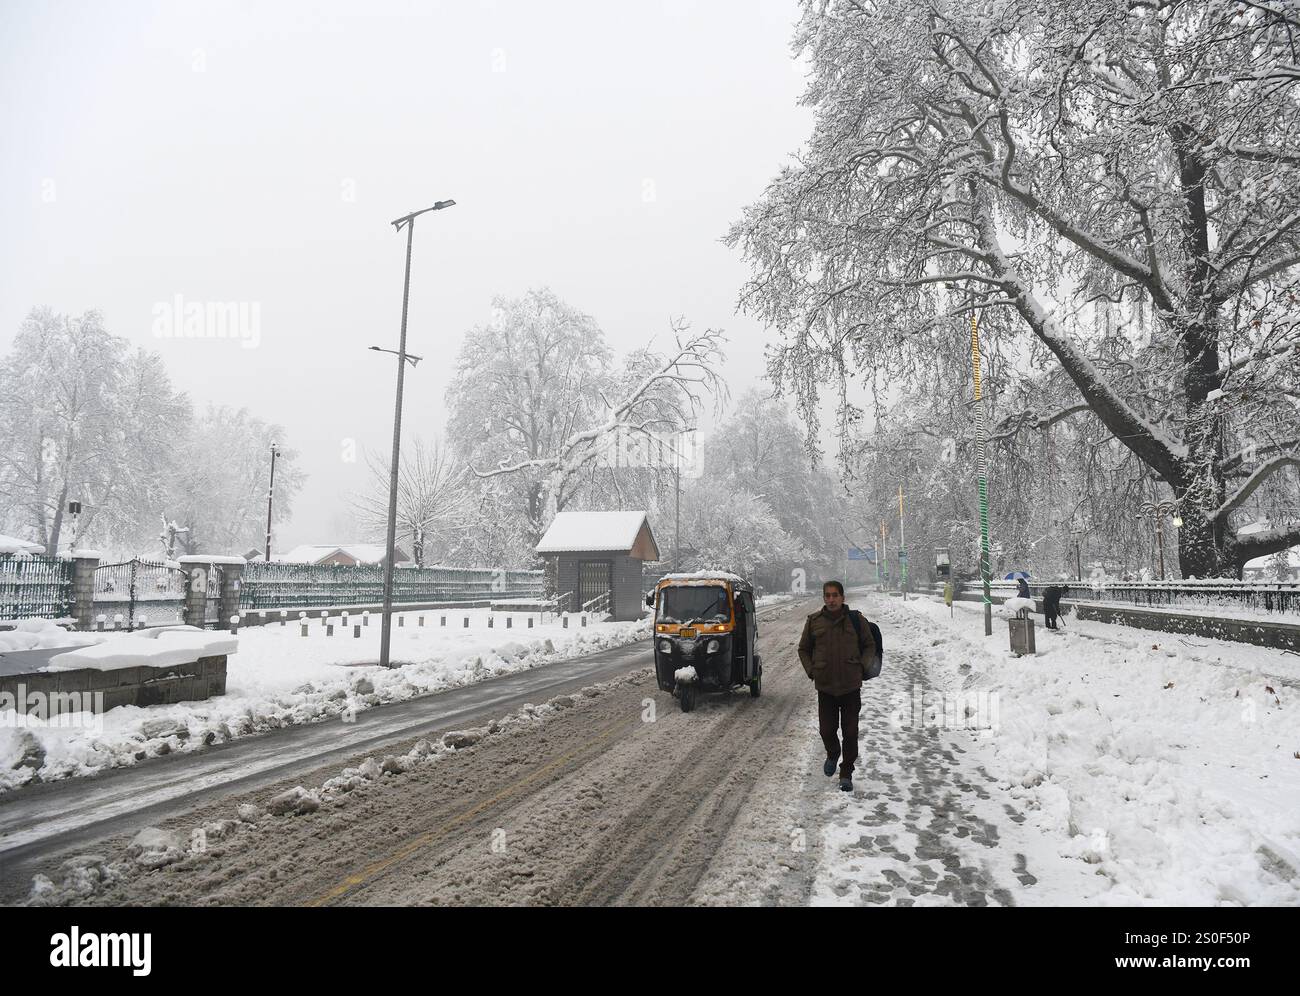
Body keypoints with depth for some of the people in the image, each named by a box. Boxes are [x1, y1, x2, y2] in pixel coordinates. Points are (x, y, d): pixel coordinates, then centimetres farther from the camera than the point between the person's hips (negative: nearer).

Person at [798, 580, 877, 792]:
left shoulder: (856, 620, -2)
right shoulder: (814, 621, 1)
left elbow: (869, 646, 9)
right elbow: (804, 649, 13)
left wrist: (862, 667, -4)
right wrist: (811, 670, 1)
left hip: (851, 686, -1)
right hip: (825, 686, 1)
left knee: (850, 732, 3)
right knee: (827, 730, 6)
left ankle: (846, 773, 19)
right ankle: (832, 755, 38)